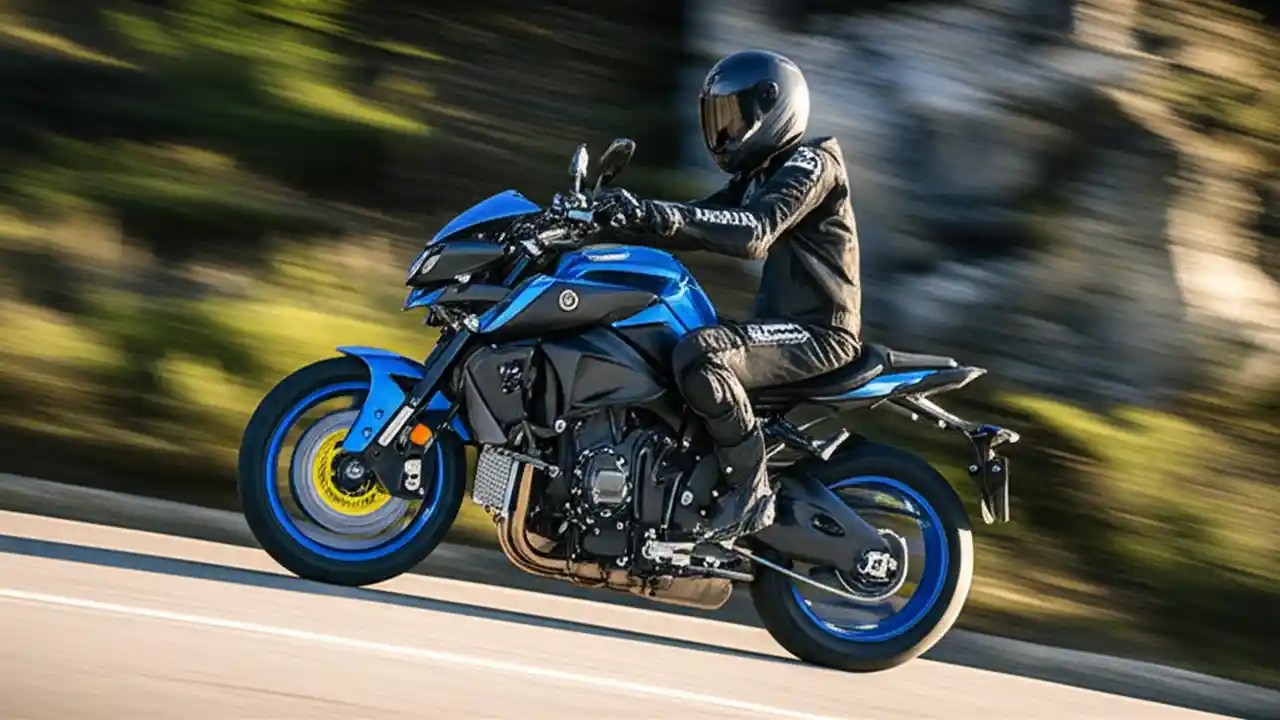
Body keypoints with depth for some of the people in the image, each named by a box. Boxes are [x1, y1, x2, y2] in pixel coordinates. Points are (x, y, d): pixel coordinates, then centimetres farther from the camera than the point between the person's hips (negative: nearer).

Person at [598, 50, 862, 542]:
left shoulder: (811, 163, -11)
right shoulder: (756, 178, 19)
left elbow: (754, 232, -28)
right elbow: (695, 227, 16)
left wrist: (657, 214, -37)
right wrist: (614, 220, 1)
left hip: (820, 332, -10)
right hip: (782, 326, 10)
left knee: (699, 354, -33)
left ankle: (751, 490, -24)